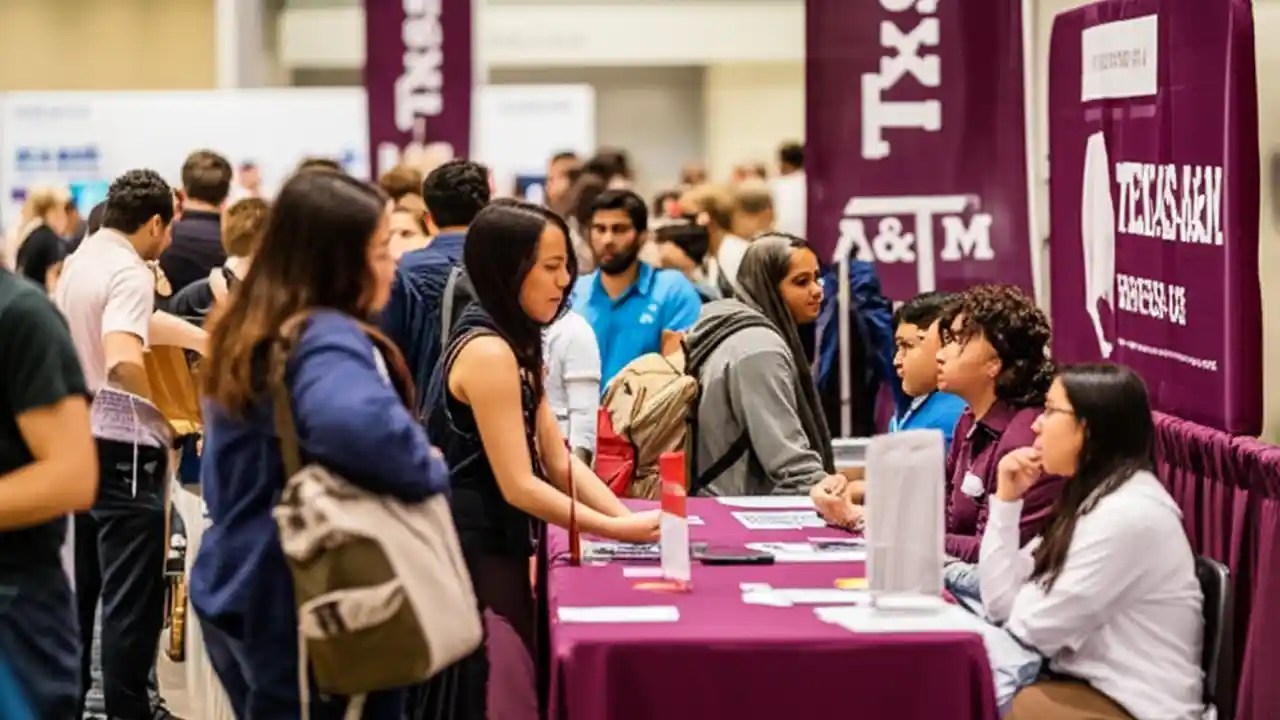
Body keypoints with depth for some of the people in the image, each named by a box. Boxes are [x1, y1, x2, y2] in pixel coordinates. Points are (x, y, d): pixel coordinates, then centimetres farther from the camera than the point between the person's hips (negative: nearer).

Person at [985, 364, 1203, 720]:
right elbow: (1002, 604, 6)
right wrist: (1006, 499, 1)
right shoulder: (1091, 497, 10)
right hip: (1090, 686, 8)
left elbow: (1035, 627, -15)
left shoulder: (1127, 514, -20)